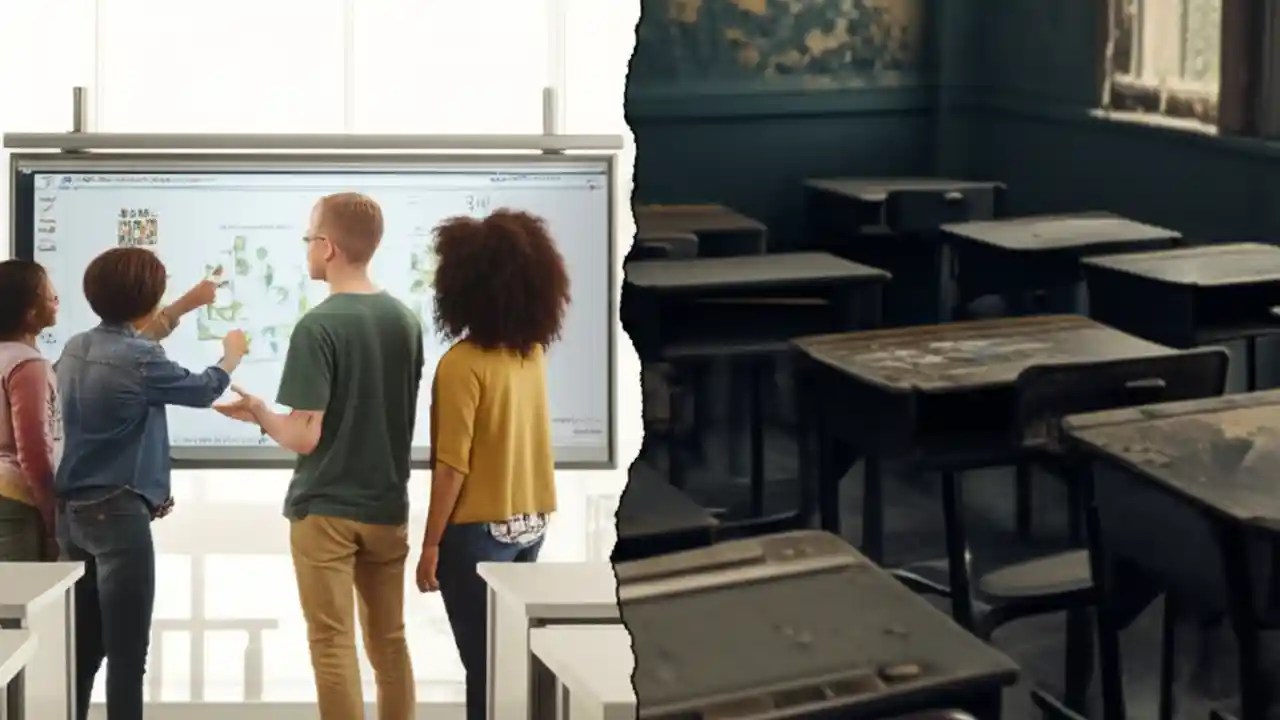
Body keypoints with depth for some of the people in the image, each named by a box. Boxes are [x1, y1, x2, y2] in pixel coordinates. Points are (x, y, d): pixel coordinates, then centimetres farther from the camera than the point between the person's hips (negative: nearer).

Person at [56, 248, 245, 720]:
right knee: (127, 652, -4)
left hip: (72, 512, 8)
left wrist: (187, 305, 39)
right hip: (119, 514, -8)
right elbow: (203, 390, 2)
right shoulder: (140, 362, -15)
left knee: (82, 648, 12)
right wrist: (232, 355, 23)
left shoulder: (77, 349, 8)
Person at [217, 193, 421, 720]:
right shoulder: (405, 321, 3)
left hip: (326, 510, -6)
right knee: (389, 642, 13)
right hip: (387, 507, 6)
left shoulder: (318, 326, -16)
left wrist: (259, 413, 0)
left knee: (334, 645, 1)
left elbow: (305, 437, -19)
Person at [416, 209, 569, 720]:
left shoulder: (462, 363, -16)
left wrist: (430, 544, -10)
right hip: (529, 525, 7)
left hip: (480, 531, -7)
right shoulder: (532, 352, 4)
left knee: (484, 665, -1)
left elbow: (453, 466, -17)